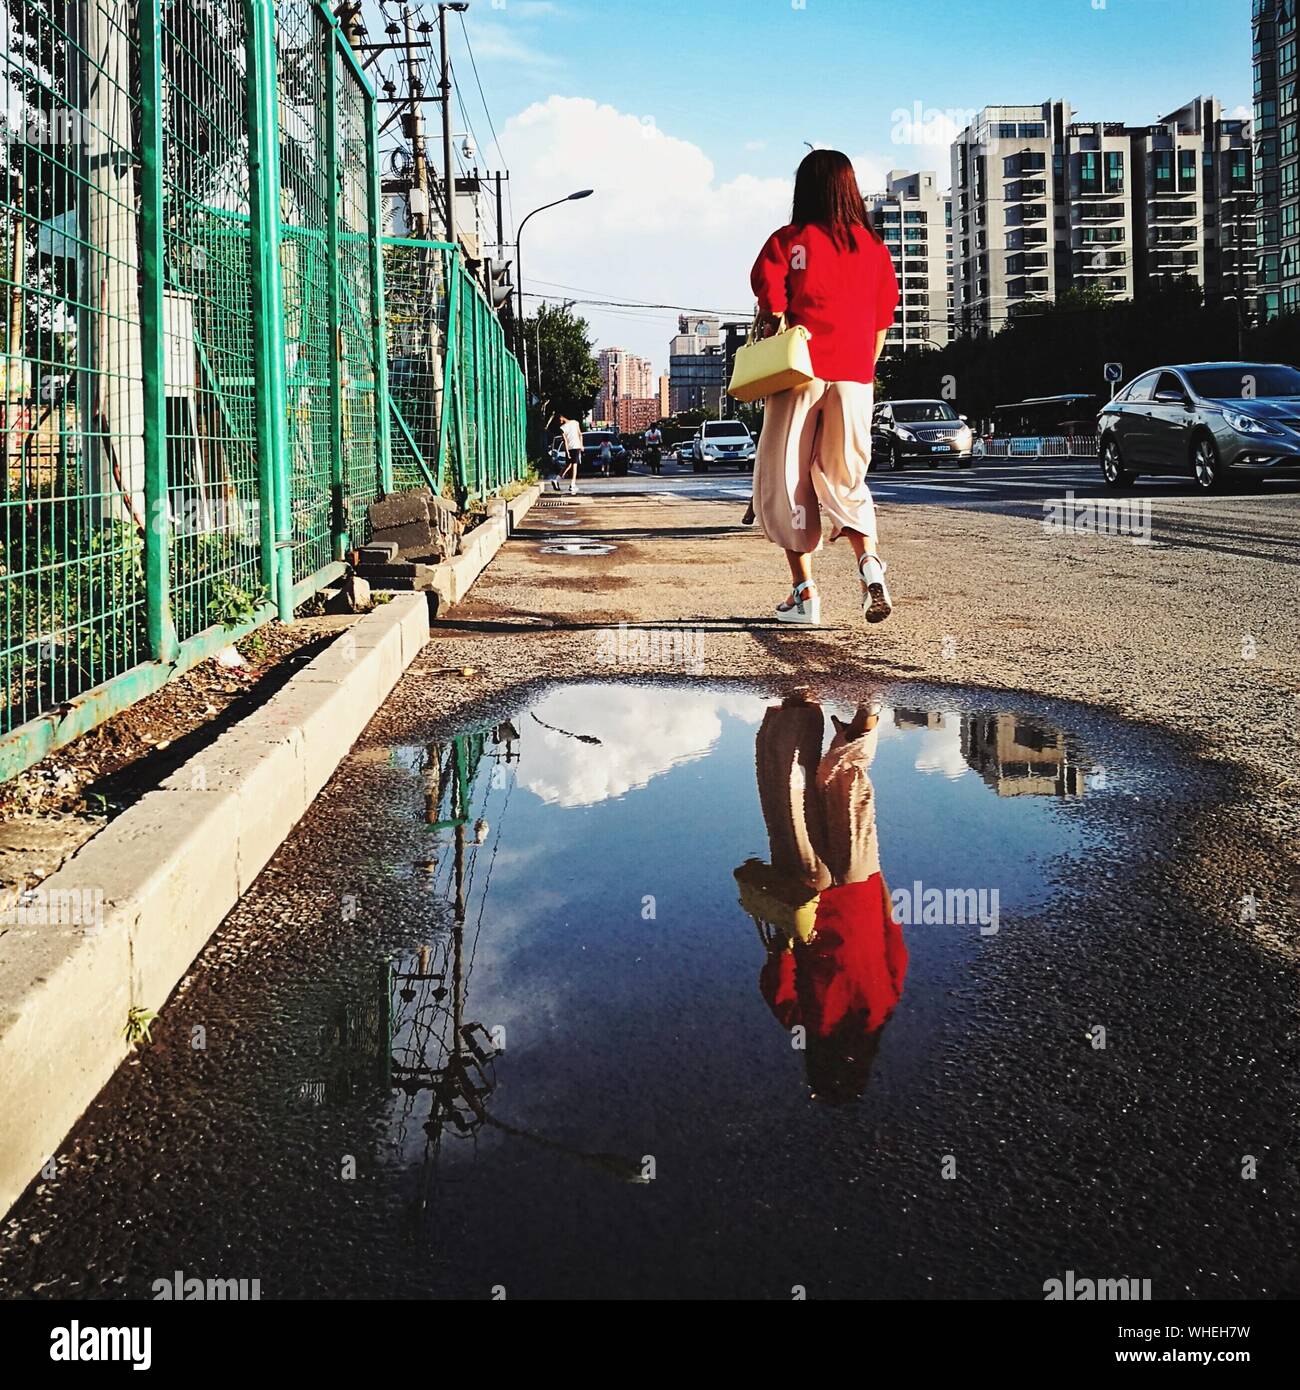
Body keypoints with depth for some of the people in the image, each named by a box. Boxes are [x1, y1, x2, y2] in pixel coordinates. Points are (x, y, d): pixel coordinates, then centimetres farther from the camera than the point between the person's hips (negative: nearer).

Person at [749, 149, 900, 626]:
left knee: (788, 480, 6)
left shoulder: (787, 242, -1)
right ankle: (869, 562, -12)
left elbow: (770, 310, -9)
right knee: (844, 478, 12)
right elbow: (881, 321, 10)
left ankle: (804, 592, 3)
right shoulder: (873, 247, 9)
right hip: (854, 374, 3)